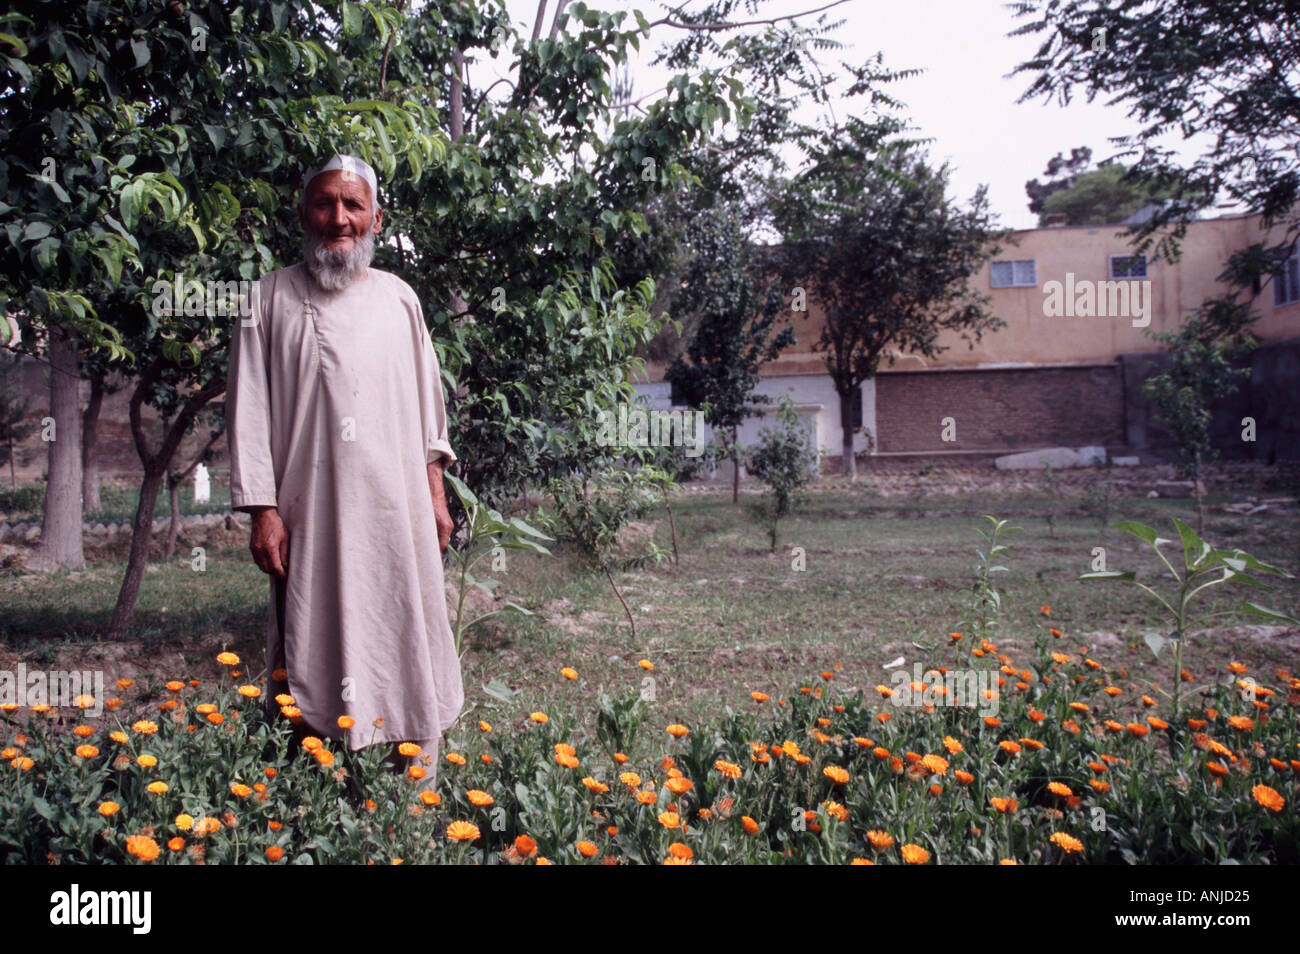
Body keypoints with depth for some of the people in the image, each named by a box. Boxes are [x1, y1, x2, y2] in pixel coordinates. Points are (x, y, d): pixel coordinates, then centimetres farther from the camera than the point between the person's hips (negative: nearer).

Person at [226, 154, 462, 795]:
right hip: (312, 510, -2)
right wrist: (262, 509, -6)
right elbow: (249, 408, 1)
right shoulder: (273, 298, 3)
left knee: (407, 646, 6)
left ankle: (419, 796, 18)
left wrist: (436, 495, 10)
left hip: (397, 508, 2)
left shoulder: (398, 298, 10)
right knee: (314, 655, 3)